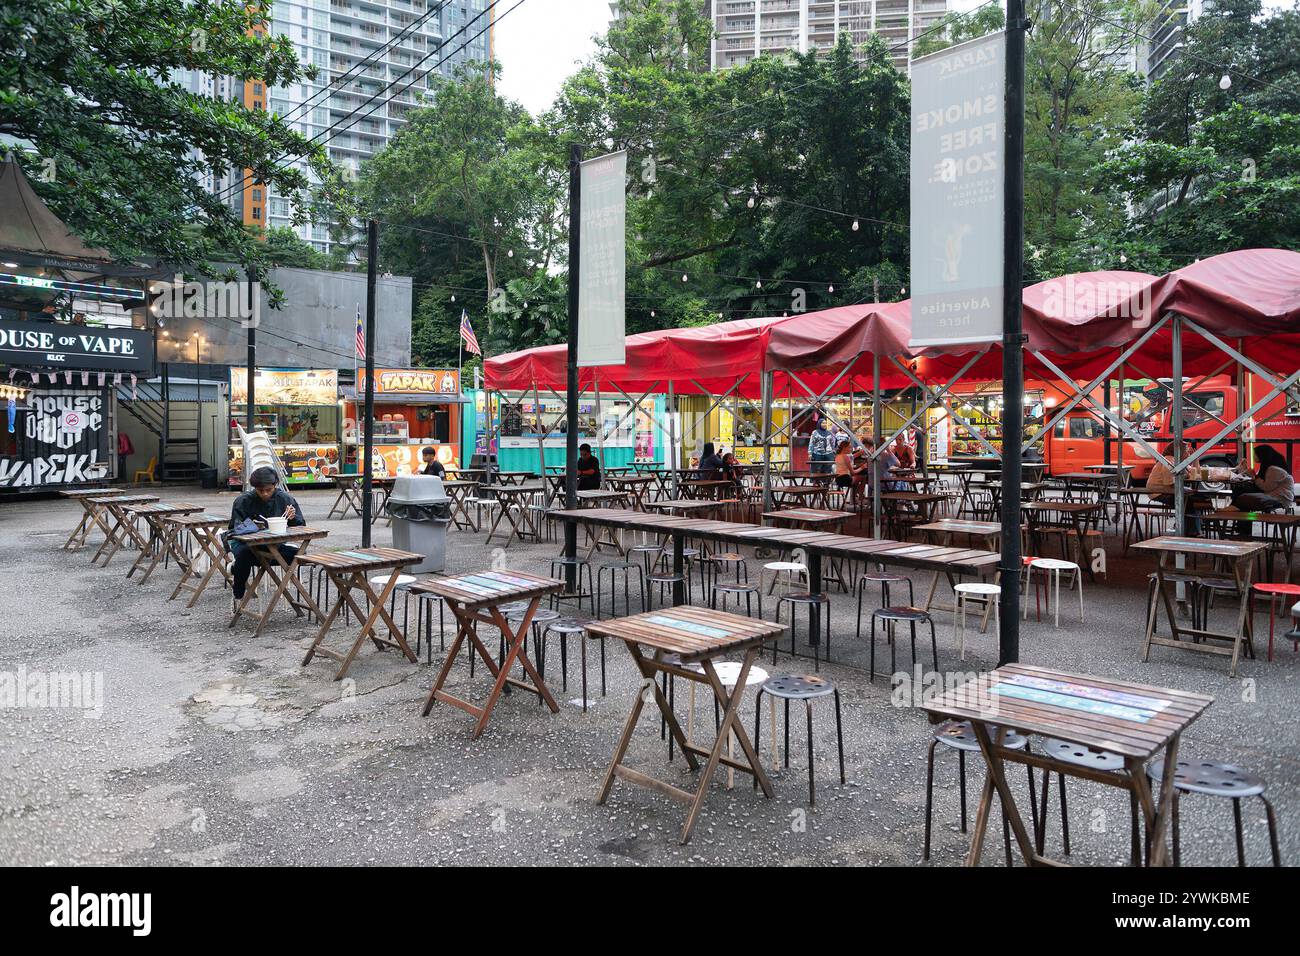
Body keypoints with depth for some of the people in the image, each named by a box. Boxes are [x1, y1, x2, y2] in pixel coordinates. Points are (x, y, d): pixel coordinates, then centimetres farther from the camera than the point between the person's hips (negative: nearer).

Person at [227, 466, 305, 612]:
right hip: (245, 541, -2)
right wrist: (252, 527, -25)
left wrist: (293, 518, -20)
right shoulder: (243, 501, -6)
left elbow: (301, 525, 2)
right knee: (244, 554, -36)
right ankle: (238, 596, -9)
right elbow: (235, 528, -7)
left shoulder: (285, 498, -1)